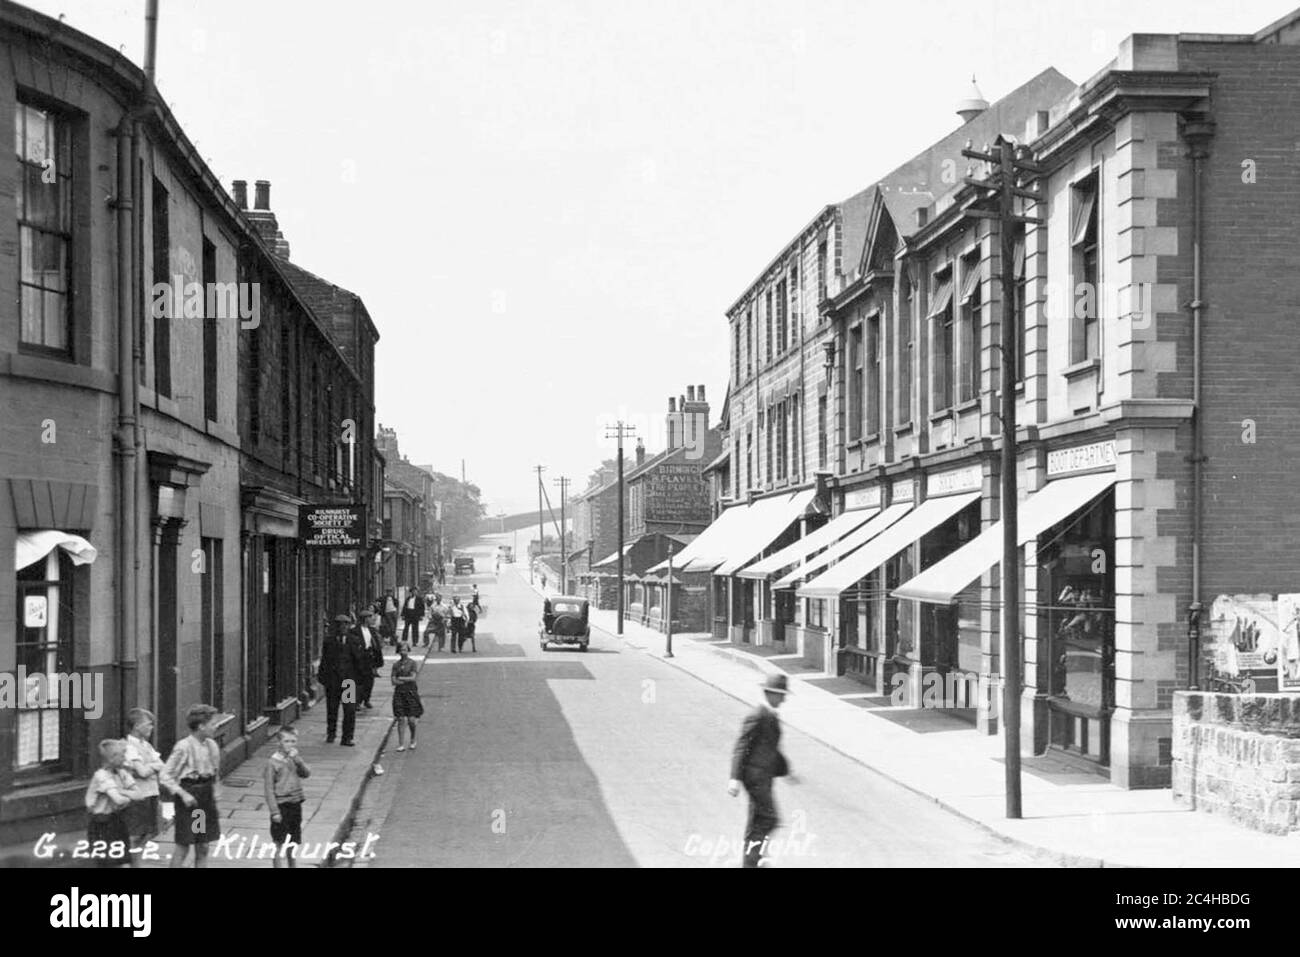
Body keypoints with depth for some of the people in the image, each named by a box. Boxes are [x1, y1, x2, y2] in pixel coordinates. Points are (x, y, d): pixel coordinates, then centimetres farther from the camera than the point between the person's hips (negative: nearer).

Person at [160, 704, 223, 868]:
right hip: (189, 798, -6)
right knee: (183, 848, -2)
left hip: (206, 798, 6)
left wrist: (216, 791, 10)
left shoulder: (211, 745, 4)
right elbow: (165, 776, -13)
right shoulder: (183, 747, -15)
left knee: (203, 848, 8)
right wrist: (183, 794, -18)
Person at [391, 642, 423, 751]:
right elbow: (393, 681, 1)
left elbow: (413, 677, -8)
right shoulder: (396, 664, 8)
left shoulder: (412, 663, 0)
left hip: (411, 692, -2)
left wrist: (400, 678, -6)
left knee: (411, 719, -4)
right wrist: (406, 680, -12)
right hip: (399, 692, 2)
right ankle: (401, 744, 0)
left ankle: (413, 740, 22)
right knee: (401, 719, -4)